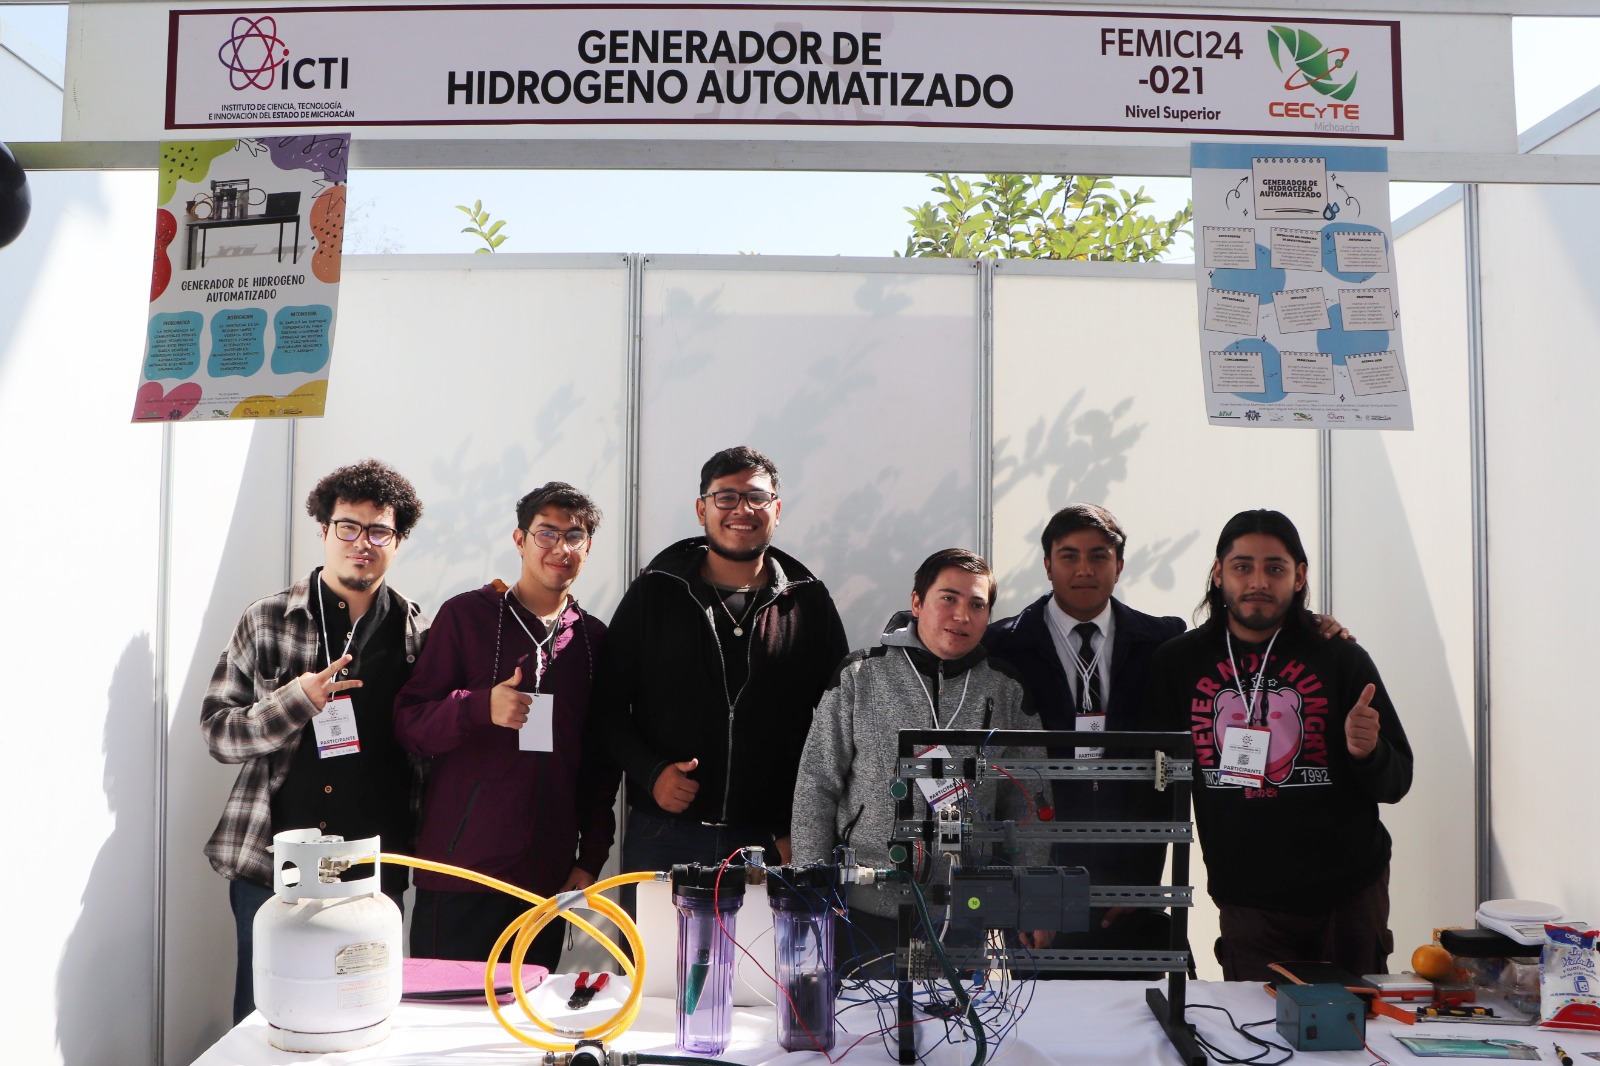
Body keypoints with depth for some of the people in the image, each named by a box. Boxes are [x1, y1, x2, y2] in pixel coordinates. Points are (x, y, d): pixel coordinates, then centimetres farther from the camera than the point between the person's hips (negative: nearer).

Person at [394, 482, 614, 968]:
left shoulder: (594, 638, 11)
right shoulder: (466, 615, 2)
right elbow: (407, 722, -1)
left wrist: (591, 857, 9)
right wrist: (481, 707, -19)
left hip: (550, 877, 3)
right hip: (459, 872, -3)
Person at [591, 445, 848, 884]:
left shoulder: (809, 602, 6)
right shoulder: (654, 593, 5)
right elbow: (608, 702, 7)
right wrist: (650, 772, -9)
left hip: (770, 843, 0)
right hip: (662, 836, 0)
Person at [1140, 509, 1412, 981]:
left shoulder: (1341, 659, -3)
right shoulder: (1177, 663, 0)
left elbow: (1396, 782, 1)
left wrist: (1367, 752, -21)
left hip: (1349, 896, 0)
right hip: (1247, 903, 0)